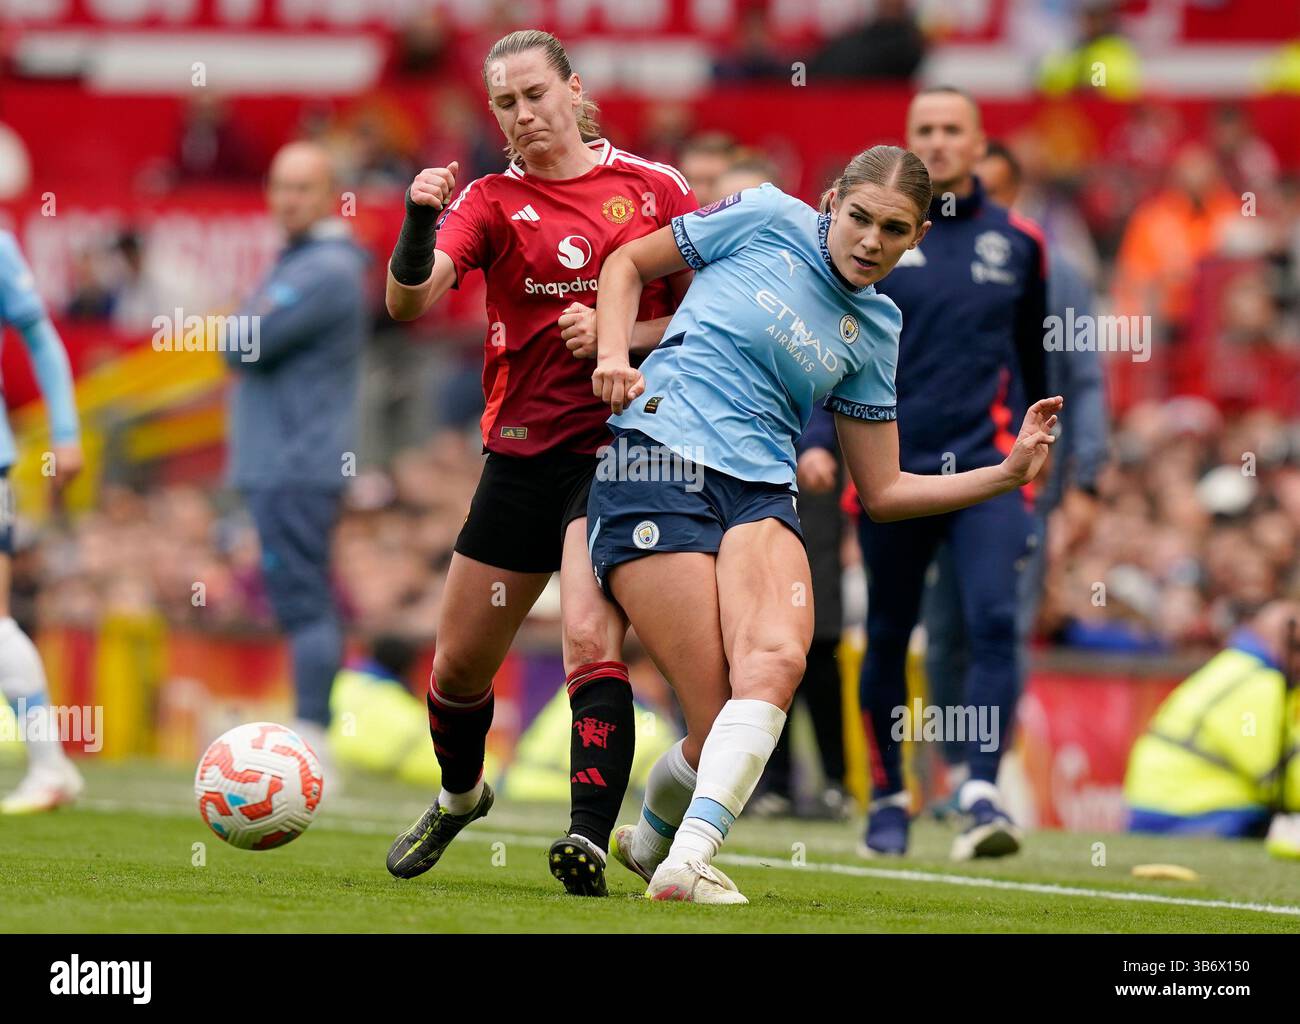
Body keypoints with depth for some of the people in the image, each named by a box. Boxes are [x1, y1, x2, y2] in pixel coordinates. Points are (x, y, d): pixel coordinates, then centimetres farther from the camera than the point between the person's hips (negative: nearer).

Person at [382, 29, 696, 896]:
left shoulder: (654, 188, 2)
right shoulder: (492, 201, 4)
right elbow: (408, 302, -10)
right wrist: (419, 223, -29)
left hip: (620, 443, -3)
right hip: (522, 452, 3)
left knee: (592, 637, -23)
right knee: (461, 662, 12)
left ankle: (590, 839, -31)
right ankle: (460, 795, 41)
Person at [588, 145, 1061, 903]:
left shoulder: (875, 330, 16)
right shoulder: (766, 219, 5)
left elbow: (883, 492, 20)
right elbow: (628, 264, 15)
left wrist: (1007, 474, 9)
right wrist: (614, 356, -2)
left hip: (762, 493, 3)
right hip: (657, 465, -3)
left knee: (776, 663, -29)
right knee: (722, 720, -18)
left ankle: (676, 853, -28)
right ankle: (657, 829, 5)